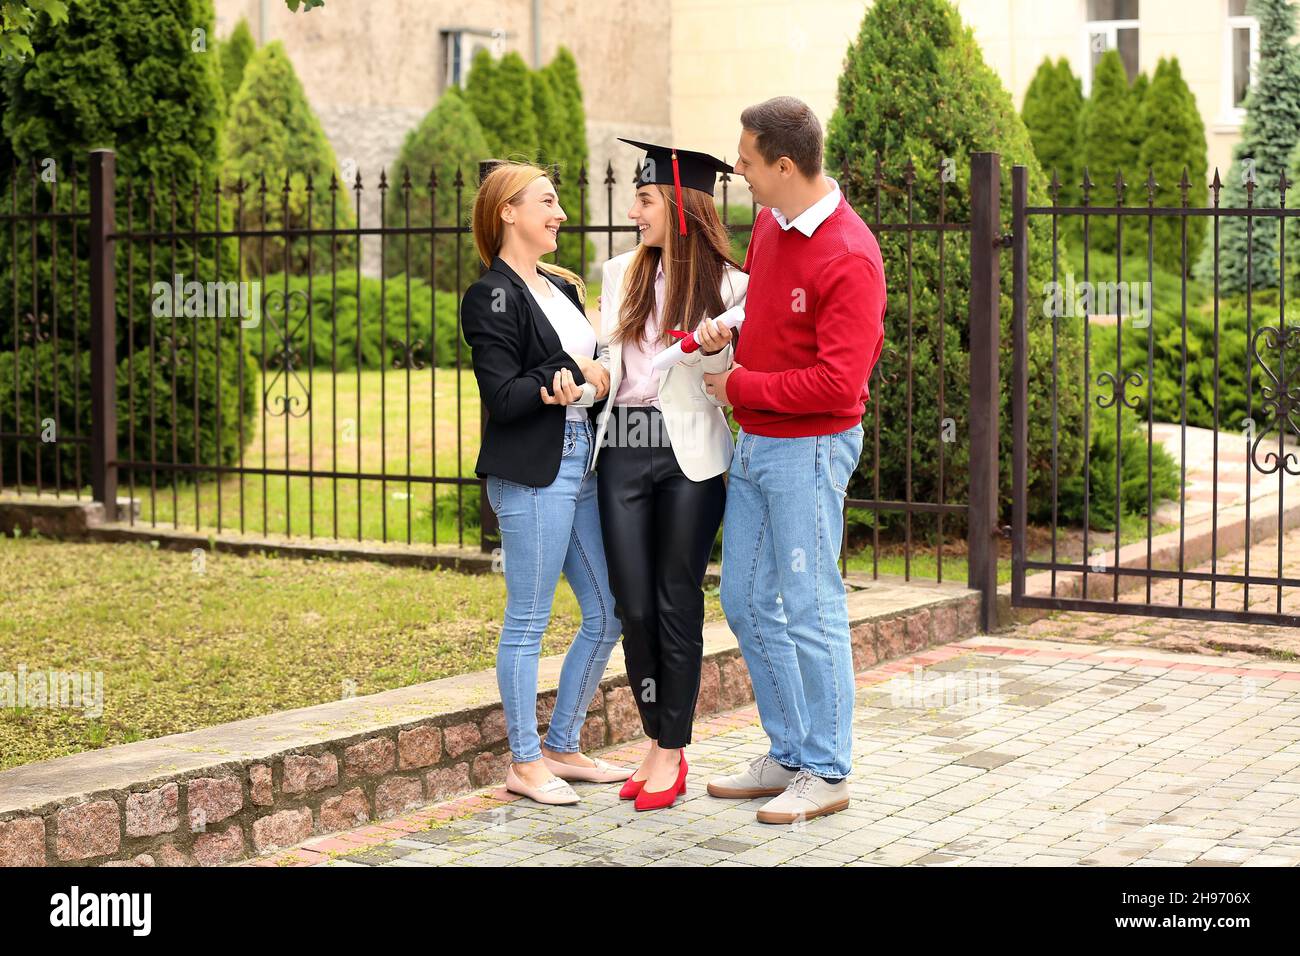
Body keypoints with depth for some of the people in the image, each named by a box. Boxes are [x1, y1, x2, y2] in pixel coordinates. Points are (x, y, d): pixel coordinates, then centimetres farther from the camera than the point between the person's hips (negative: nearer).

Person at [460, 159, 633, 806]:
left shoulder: (561, 287, 17)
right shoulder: (493, 296, -8)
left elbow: (593, 374, 16)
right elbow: (502, 398, -16)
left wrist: (563, 386, -6)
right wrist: (575, 372, -14)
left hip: (580, 465, 9)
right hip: (531, 474, -9)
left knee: (607, 613, 12)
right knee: (527, 622, 0)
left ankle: (562, 747, 23)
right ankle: (524, 763, 11)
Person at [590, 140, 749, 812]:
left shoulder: (728, 283, -2)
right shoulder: (621, 273, 12)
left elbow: (727, 374, -2)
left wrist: (713, 348, -23)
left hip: (689, 450, -4)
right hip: (621, 448, 4)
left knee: (677, 603, 0)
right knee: (634, 604, 2)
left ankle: (671, 752, 10)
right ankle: (658, 744, 14)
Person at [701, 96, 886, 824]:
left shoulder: (849, 257, -20)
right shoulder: (770, 224, 7)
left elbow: (839, 382, -24)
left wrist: (741, 387, -14)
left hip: (810, 449, -9)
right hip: (755, 444, 9)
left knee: (810, 609, -2)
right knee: (747, 602, 14)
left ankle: (826, 775, 10)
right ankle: (788, 757, 26)